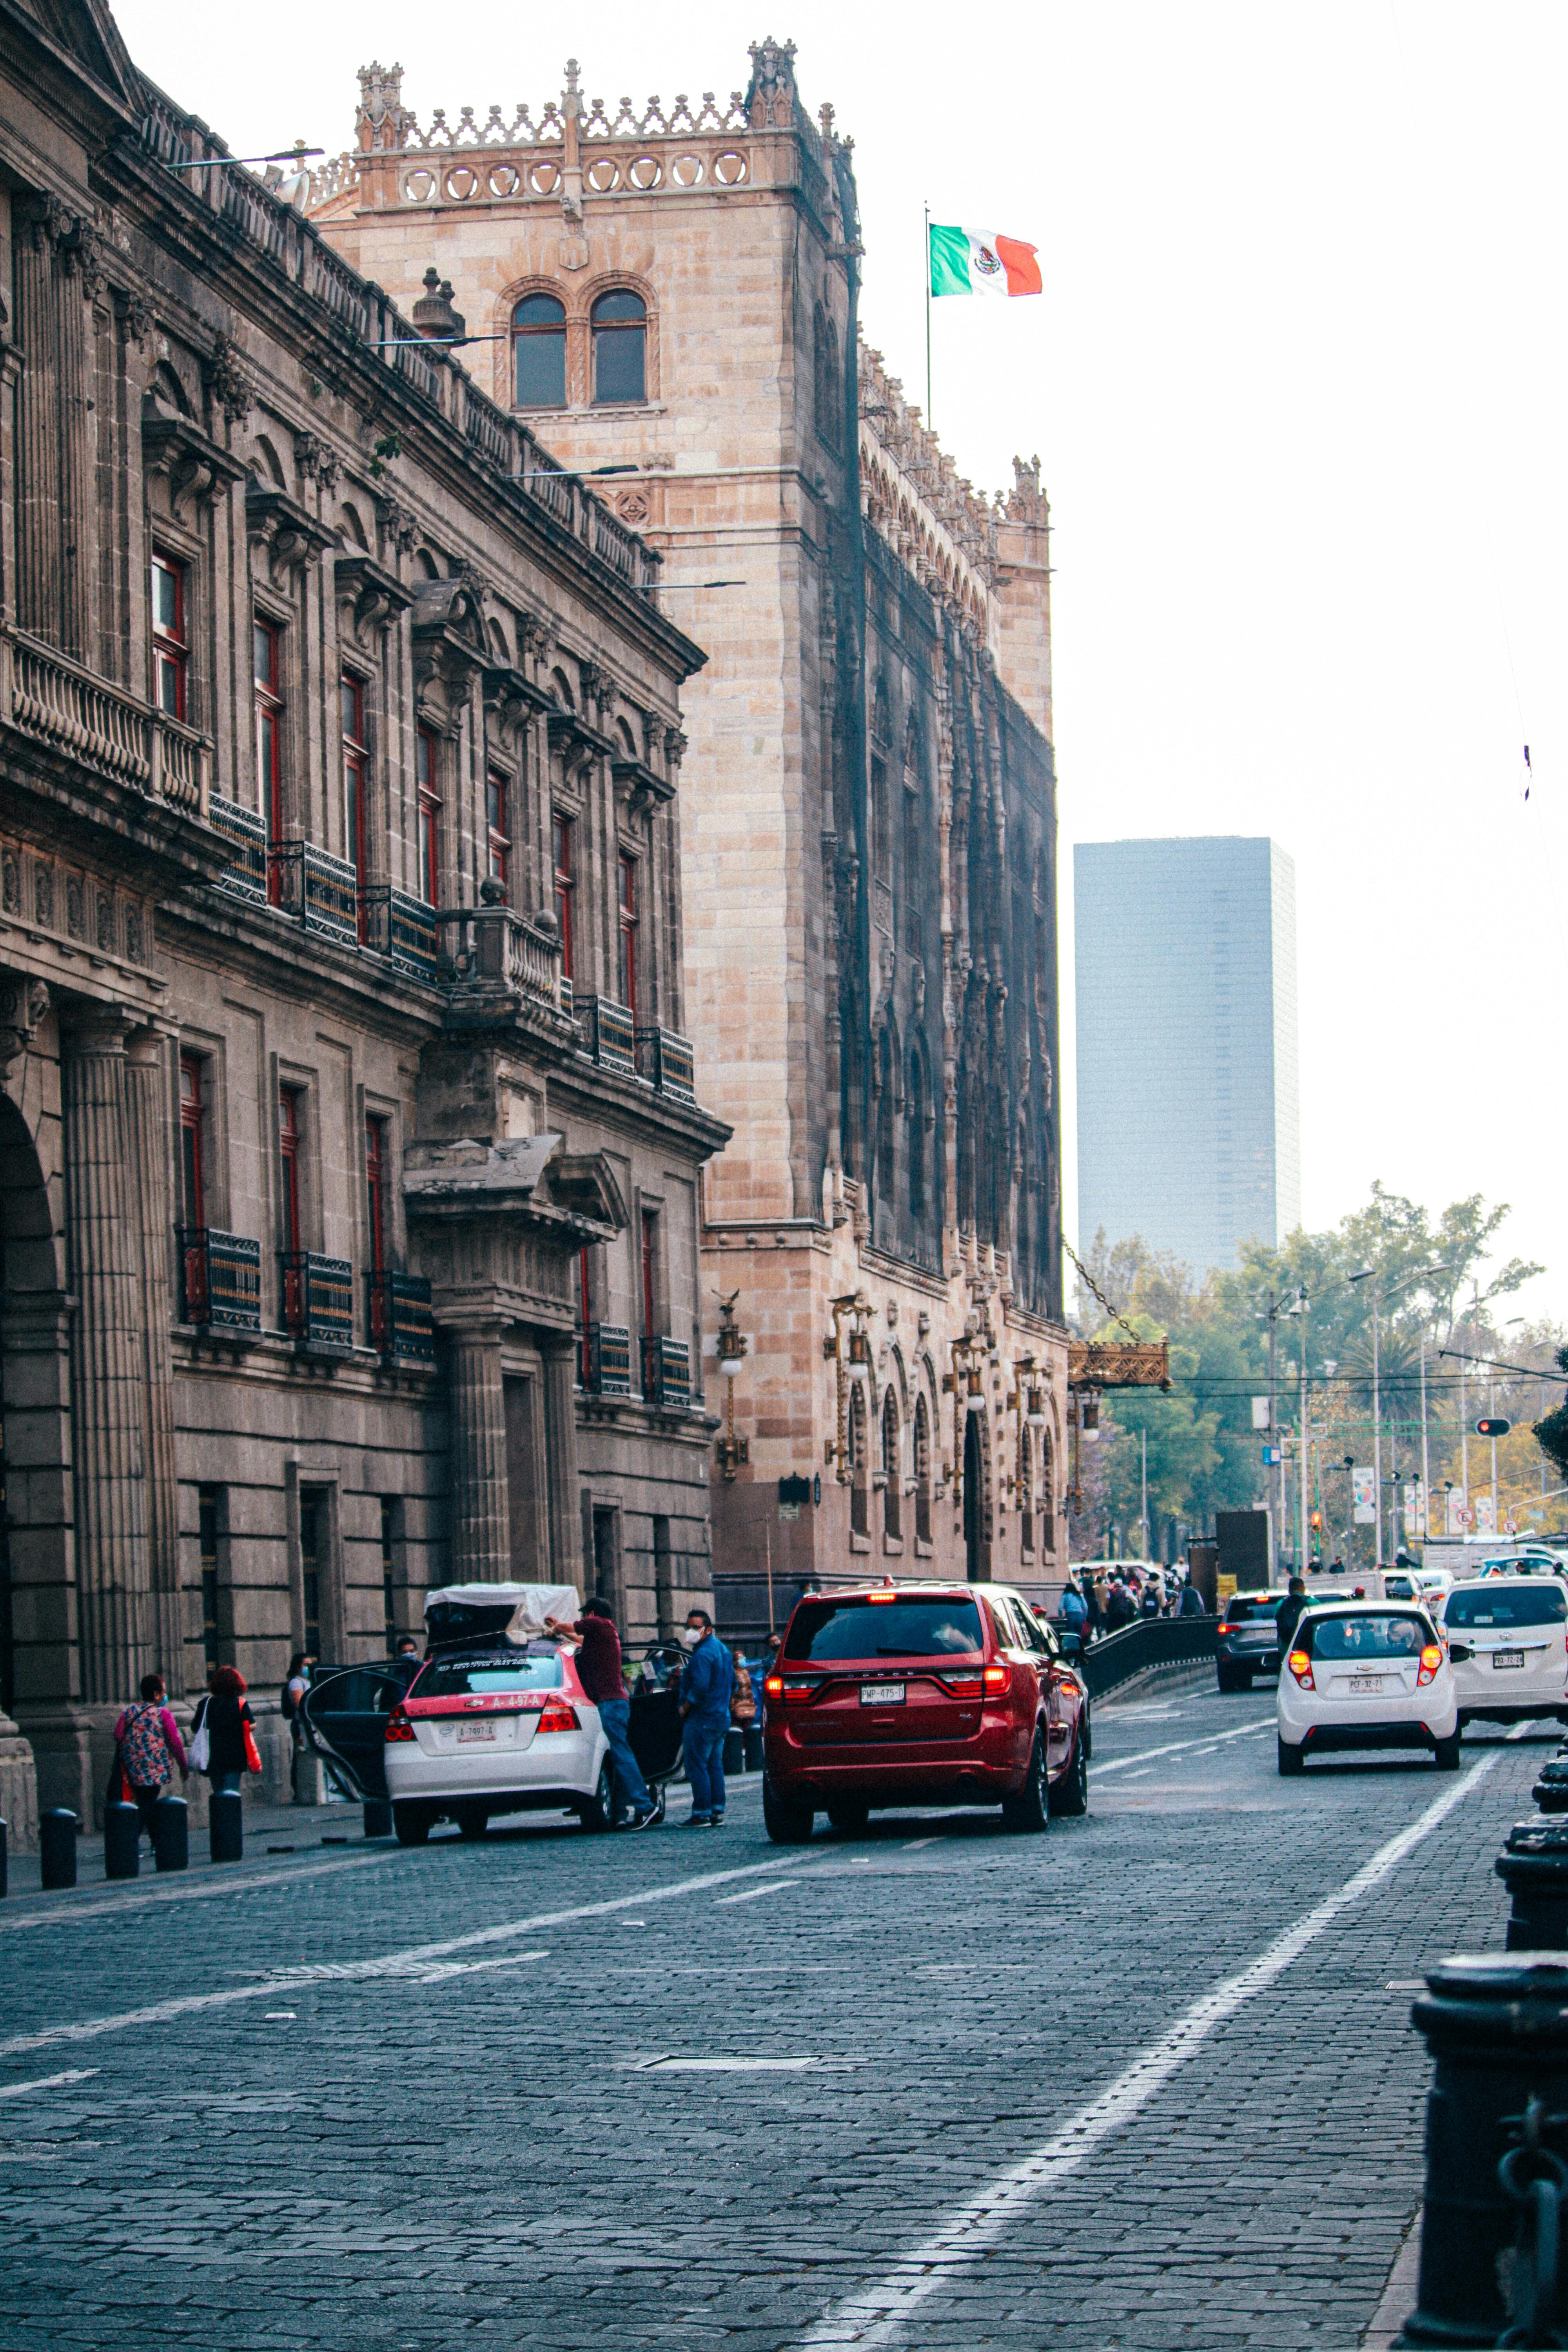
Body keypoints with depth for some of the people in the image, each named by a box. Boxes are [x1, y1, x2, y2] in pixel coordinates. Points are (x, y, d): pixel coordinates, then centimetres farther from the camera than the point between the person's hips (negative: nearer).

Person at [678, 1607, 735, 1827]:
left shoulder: (703, 1654, -17)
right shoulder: (722, 1649, 15)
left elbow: (700, 1687, -28)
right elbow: (732, 1683, 23)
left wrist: (684, 1708, -17)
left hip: (701, 1719, -10)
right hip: (721, 1717, 10)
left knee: (697, 1767, -6)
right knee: (715, 1766, 12)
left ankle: (702, 1814, -8)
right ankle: (717, 1813, 13)